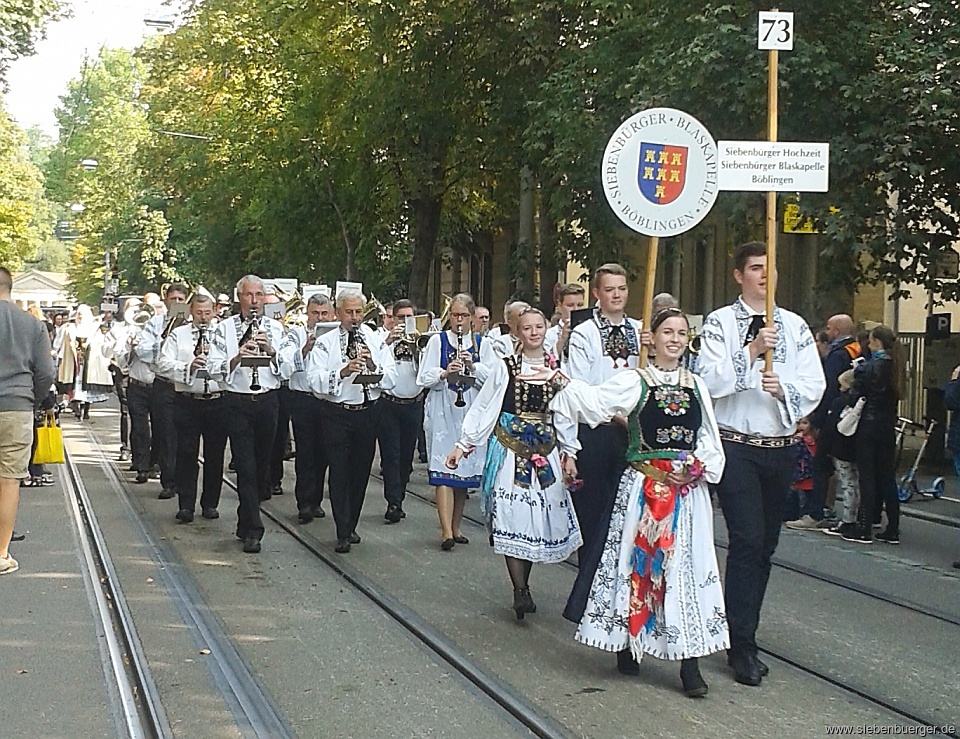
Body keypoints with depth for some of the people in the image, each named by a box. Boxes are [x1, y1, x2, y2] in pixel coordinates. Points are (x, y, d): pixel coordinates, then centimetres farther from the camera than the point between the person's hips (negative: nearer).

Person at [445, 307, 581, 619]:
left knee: (539, 516, 2)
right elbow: (482, 408, 2)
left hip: (545, 450, 3)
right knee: (512, 514, -11)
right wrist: (462, 445, 0)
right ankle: (520, 591, -9)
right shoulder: (504, 367, -1)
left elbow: (565, 415, 8)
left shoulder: (558, 369, 6)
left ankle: (523, 584, 14)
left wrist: (569, 455, 3)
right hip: (509, 448, -3)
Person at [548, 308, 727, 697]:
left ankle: (689, 662, 2)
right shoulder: (635, 382, -1)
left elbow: (709, 437, 15)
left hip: (688, 489, 3)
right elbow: (593, 401, -15)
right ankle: (628, 644, 17)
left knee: (687, 567, 0)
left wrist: (701, 466, -2)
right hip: (644, 487, -3)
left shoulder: (696, 384, 11)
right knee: (638, 562, 1)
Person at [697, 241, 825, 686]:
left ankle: (744, 632, 22)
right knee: (747, 540, -12)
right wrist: (751, 352, -20)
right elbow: (710, 381, -11)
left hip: (781, 446, 4)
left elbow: (814, 386, 3)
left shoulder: (795, 327, 10)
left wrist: (784, 389, -16)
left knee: (766, 544, 10)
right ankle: (742, 648, -9)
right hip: (737, 445, -4)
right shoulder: (720, 324, 0)